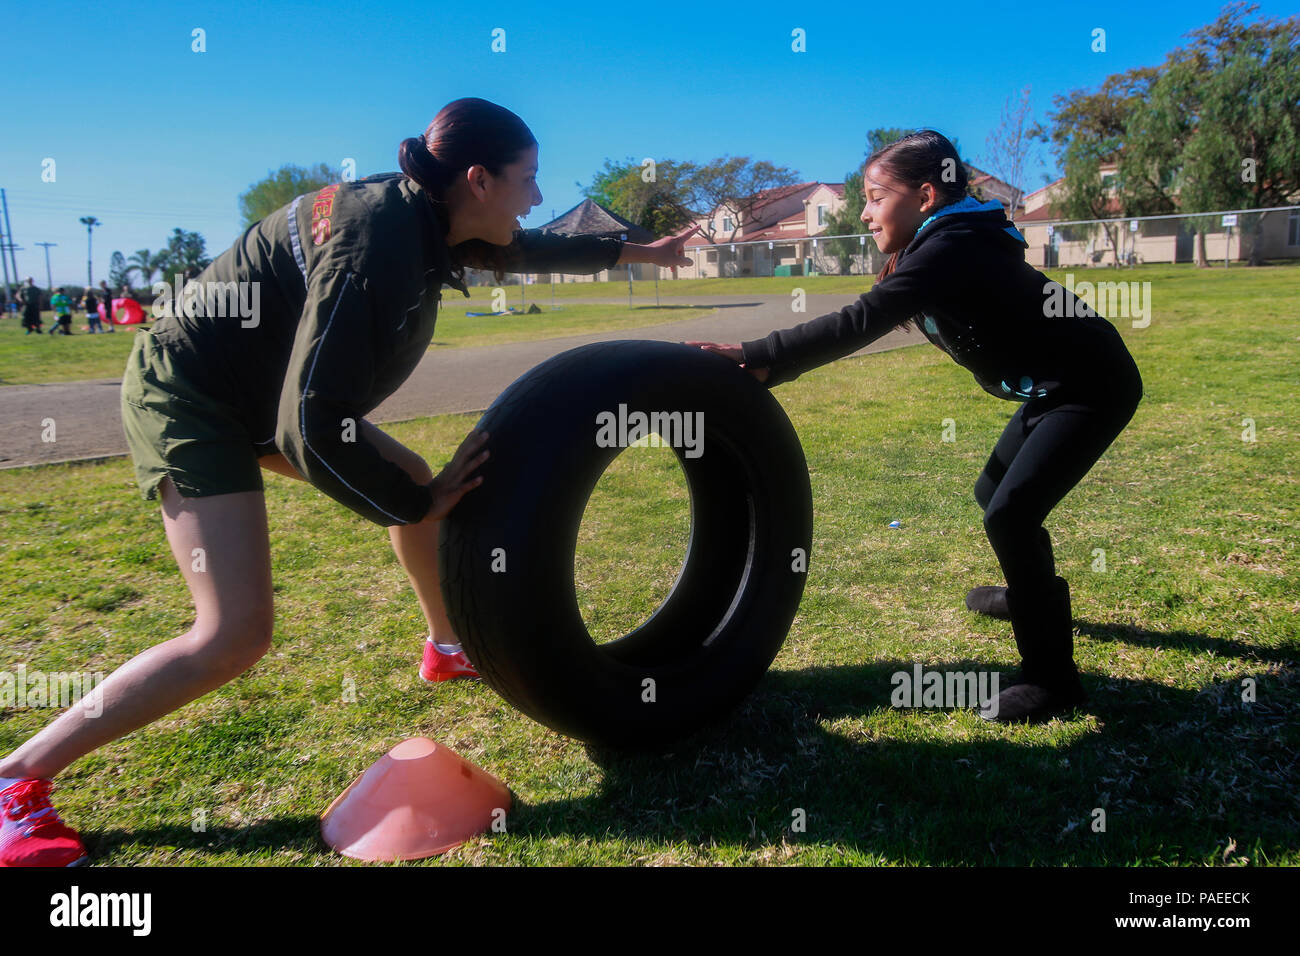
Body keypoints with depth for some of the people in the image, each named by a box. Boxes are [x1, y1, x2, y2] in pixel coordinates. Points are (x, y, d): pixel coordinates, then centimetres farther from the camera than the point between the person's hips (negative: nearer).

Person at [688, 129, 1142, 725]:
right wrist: (766, 361, -10)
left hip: (1093, 388, -10)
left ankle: (1051, 680, -7)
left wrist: (755, 358, -39)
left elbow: (859, 323, -37)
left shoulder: (948, 250, -26)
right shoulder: (941, 244, 4)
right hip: (1049, 386, 10)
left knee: (1008, 514, -17)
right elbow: (869, 320, 0)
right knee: (994, 494, 20)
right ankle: (1035, 595, 47)